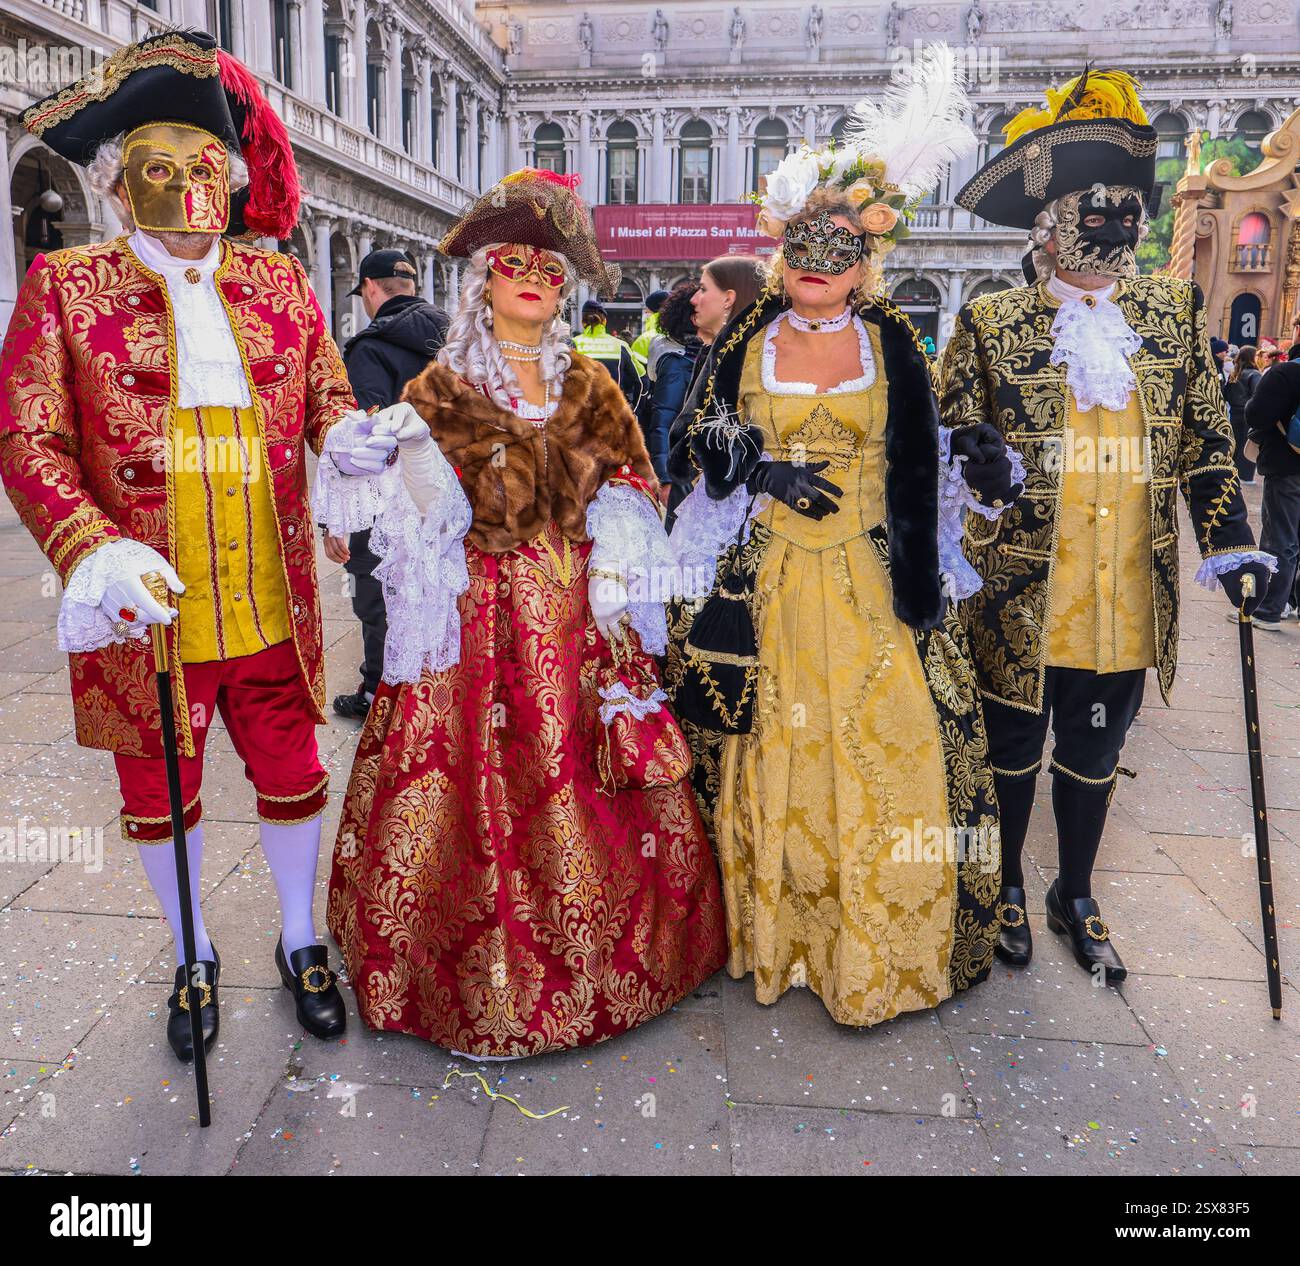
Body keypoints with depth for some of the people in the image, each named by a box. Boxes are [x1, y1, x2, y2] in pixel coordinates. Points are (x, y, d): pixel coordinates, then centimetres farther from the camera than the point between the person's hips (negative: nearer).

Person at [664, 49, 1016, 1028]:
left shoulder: (891, 341, 8)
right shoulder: (746, 341, 7)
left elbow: (920, 463, 12)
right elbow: (695, 447, 8)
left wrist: (980, 470, -6)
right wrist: (760, 468, -9)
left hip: (871, 580, 1)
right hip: (764, 580, 0)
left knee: (888, 751, -2)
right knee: (768, 752, 2)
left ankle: (875, 950, 16)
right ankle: (773, 931, 21)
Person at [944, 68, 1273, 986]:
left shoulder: (1175, 316, 5)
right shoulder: (991, 324, -5)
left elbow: (1206, 441, 9)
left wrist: (1231, 542, 1)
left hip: (1129, 602, 3)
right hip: (1018, 599, -3)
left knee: (1093, 757, 17)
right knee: (1013, 751, 14)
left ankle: (1077, 898, 38)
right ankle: (1007, 891, 36)